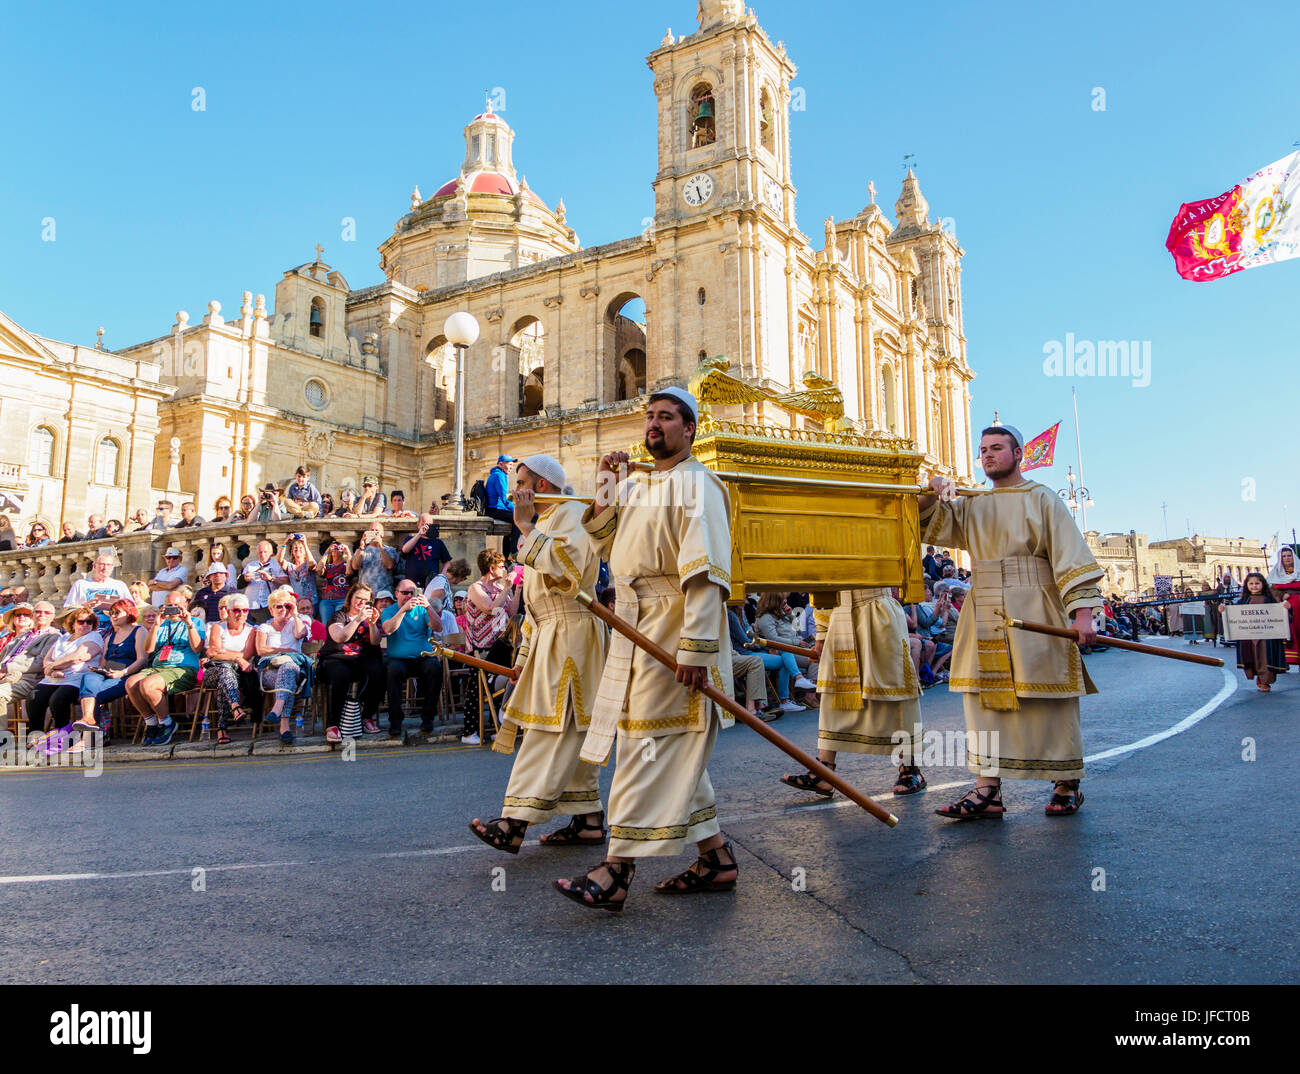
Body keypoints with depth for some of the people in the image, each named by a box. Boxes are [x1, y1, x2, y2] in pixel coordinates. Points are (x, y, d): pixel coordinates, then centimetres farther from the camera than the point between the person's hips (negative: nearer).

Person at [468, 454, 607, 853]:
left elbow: (563, 566, -27)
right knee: (569, 731, 9)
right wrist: (524, 656, 23)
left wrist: (526, 526, -16)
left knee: (551, 728, -13)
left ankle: (515, 823, -17)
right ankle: (588, 820, 14)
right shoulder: (542, 526, 25)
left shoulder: (569, 513, -6)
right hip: (550, 634, 10)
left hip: (570, 632, -10)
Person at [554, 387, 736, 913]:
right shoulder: (635, 487, 18)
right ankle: (716, 856, 24)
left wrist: (696, 647, -24)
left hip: (673, 628, -9)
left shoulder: (695, 486, -9)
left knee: (649, 743, -7)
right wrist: (604, 493, 7)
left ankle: (618, 869, -1)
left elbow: (705, 573, -17)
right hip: (635, 629, 9)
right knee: (675, 747, 13)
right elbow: (610, 549, 18)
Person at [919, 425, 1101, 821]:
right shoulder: (971, 505, 17)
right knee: (985, 697, 1)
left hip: (1034, 614, -4)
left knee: (1048, 701, 1)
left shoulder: (1041, 498, 3)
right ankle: (988, 790, 3)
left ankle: (1067, 785, 16)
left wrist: (1082, 610, -15)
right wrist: (933, 494, -12)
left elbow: (1071, 554, -5)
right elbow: (930, 526, 7)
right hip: (985, 615, 5)